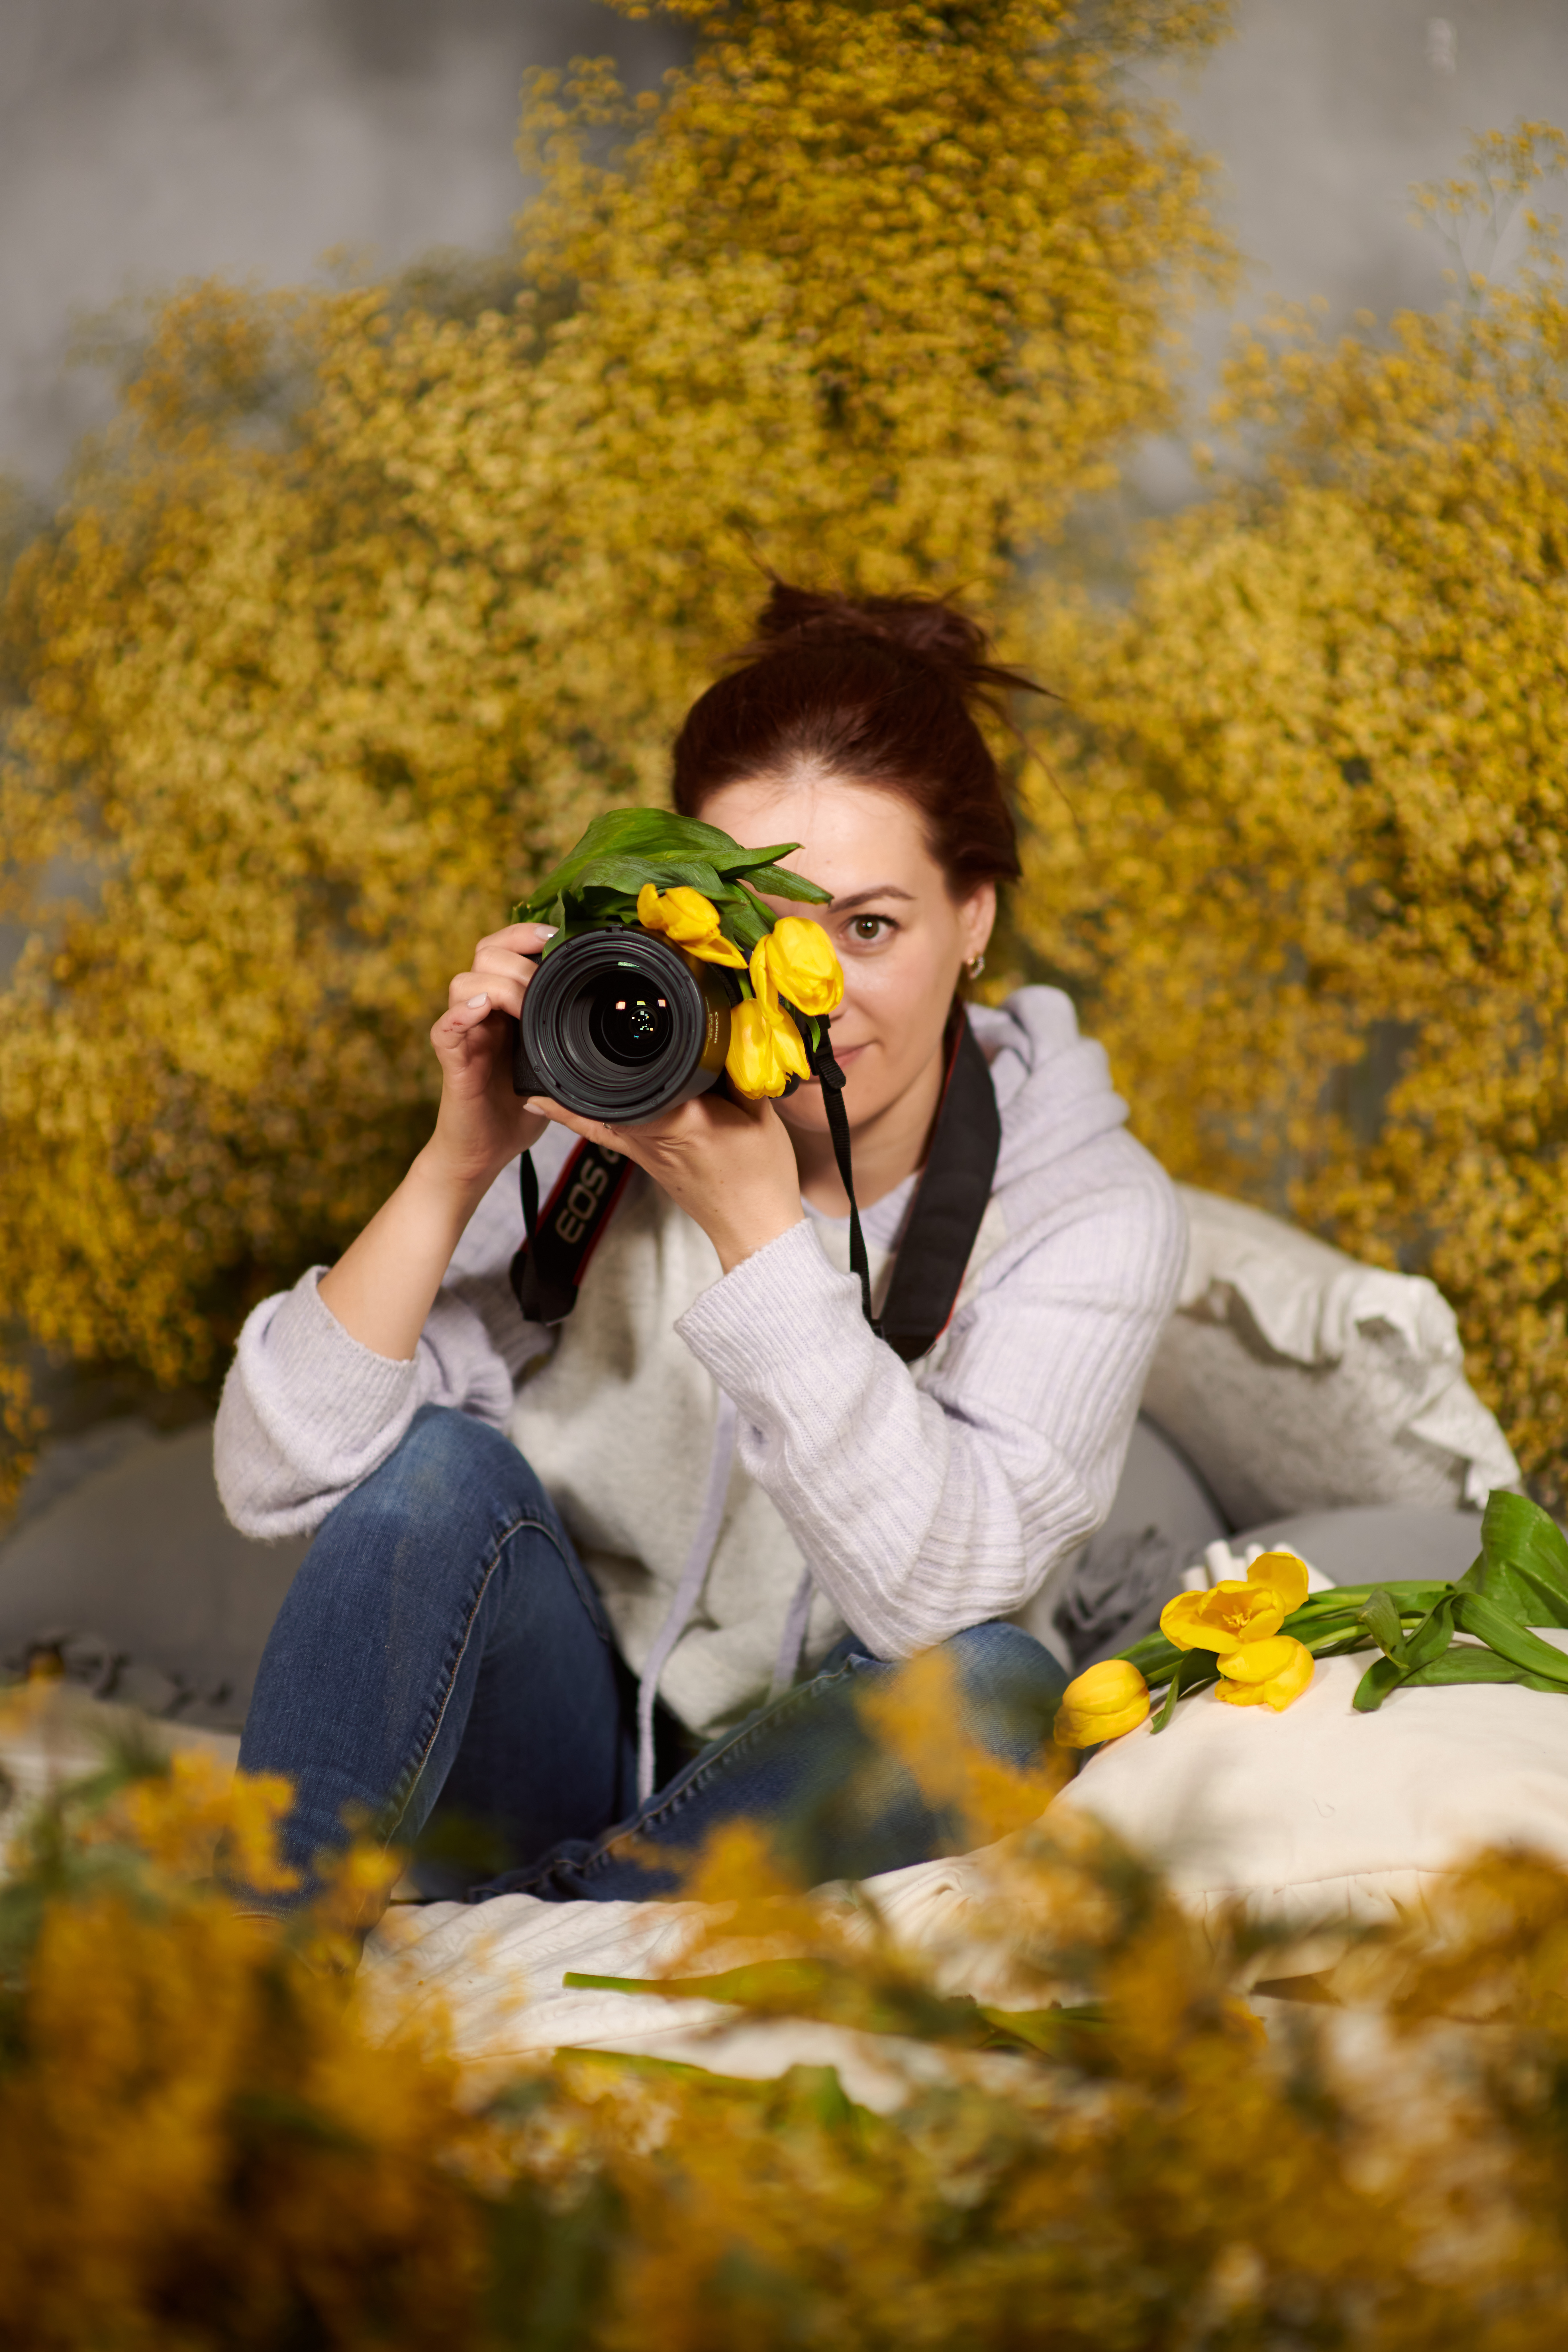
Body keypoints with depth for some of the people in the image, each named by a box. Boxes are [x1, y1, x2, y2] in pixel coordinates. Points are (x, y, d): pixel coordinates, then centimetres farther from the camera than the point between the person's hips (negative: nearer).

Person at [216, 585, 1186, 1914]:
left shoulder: (1091, 1211, -12)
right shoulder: (600, 1132, -10)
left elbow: (940, 1589, -28)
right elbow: (276, 1479, -15)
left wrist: (754, 1224, -33)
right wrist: (460, 1164, -25)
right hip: (555, 1761, 1)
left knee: (992, 1685, -31)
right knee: (445, 1462, -25)